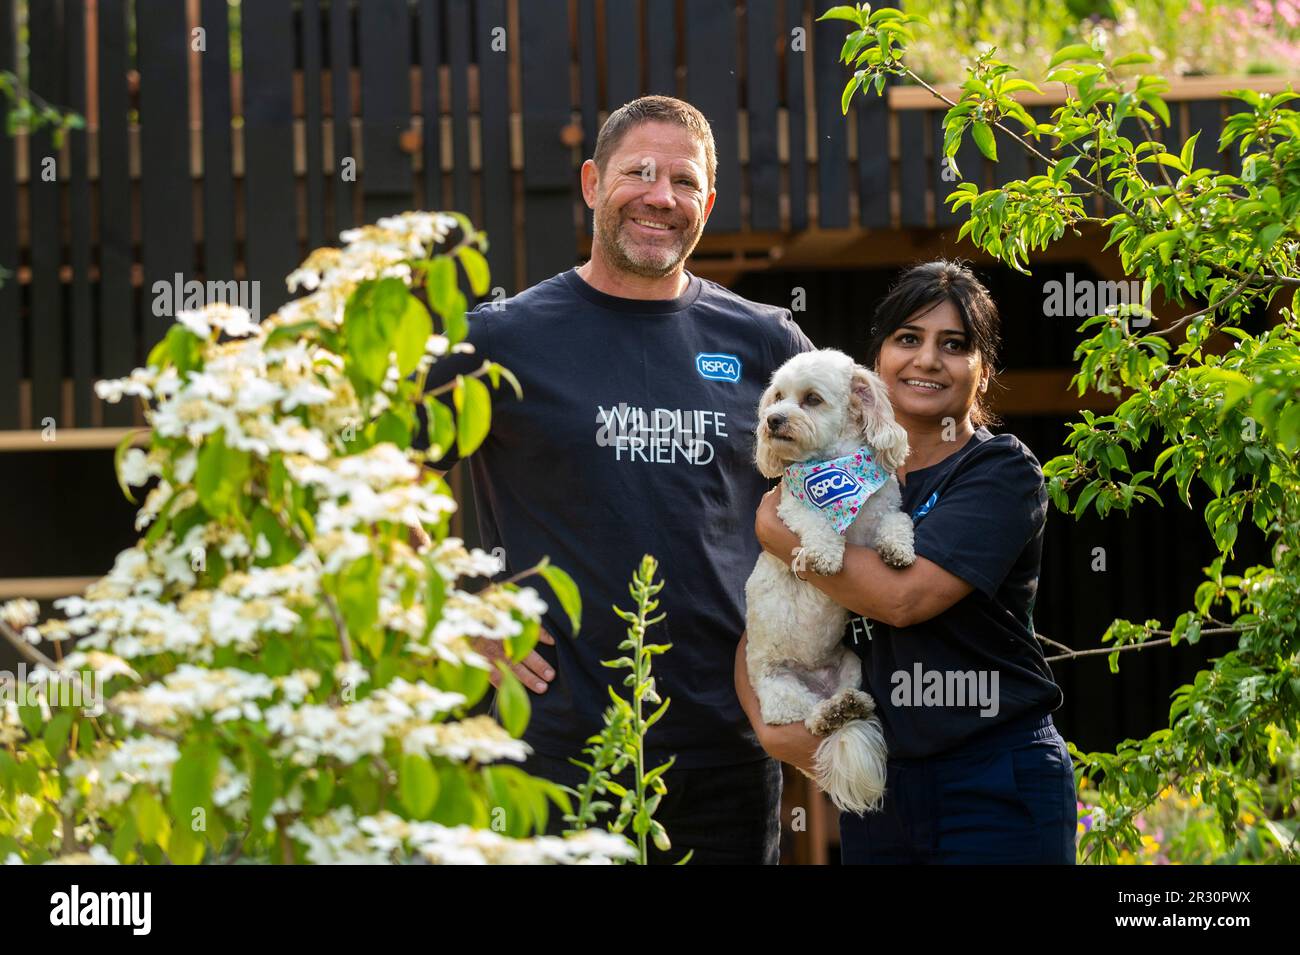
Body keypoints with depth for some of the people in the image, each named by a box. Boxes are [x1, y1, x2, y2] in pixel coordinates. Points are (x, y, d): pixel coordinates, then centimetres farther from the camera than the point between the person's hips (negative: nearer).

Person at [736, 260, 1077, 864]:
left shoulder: (1002, 471, -6)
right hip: (875, 786, 5)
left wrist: (779, 535, -9)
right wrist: (768, 725, -8)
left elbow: (904, 597, -20)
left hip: (995, 790, -5)